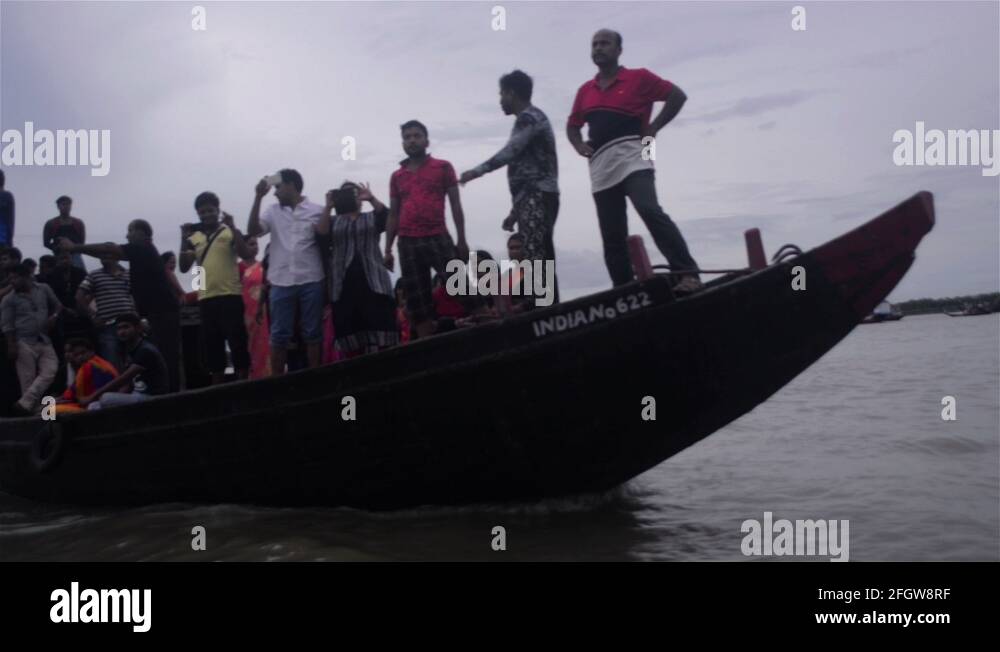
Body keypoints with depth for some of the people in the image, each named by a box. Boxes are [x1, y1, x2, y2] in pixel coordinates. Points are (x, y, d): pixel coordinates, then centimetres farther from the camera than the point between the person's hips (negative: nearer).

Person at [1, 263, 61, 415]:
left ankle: (24, 403, -13)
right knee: (28, 380, -5)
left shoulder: (44, 289, 8)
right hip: (24, 343, -3)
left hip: (44, 341, 4)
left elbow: (57, 305, 21)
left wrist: (54, 316, -1)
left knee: (49, 372, -11)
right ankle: (34, 408, -3)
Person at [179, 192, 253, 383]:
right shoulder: (194, 238, 13)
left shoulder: (230, 232, 2)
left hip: (230, 295, -4)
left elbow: (246, 254, -12)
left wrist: (233, 227, -16)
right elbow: (184, 267, 9)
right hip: (206, 298, 4)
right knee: (211, 344, 8)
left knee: (237, 340, -4)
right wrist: (184, 240, -1)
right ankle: (217, 387, 16)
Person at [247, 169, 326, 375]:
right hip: (281, 282, 2)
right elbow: (252, 230, -1)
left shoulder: (316, 211, 2)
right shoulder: (273, 211, 11)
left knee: (312, 333, 4)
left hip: (311, 281, -2)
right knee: (279, 334, 4)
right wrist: (258, 197, -5)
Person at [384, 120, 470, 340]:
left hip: (438, 238, -3)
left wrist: (461, 240, -5)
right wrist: (388, 250, 10)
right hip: (408, 243, 3)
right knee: (418, 303, 3)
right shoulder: (396, 176, 14)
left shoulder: (443, 167, 6)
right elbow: (393, 215, 16)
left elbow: (455, 204, 3)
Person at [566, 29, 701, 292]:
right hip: (601, 167, 6)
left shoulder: (638, 77, 5)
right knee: (612, 238, 2)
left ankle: (688, 274, -29)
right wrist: (579, 145, 12)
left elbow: (677, 95, 5)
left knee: (650, 211, -27)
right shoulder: (585, 91, 20)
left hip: (631, 157, -5)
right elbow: (572, 125, 33)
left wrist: (653, 128, -3)